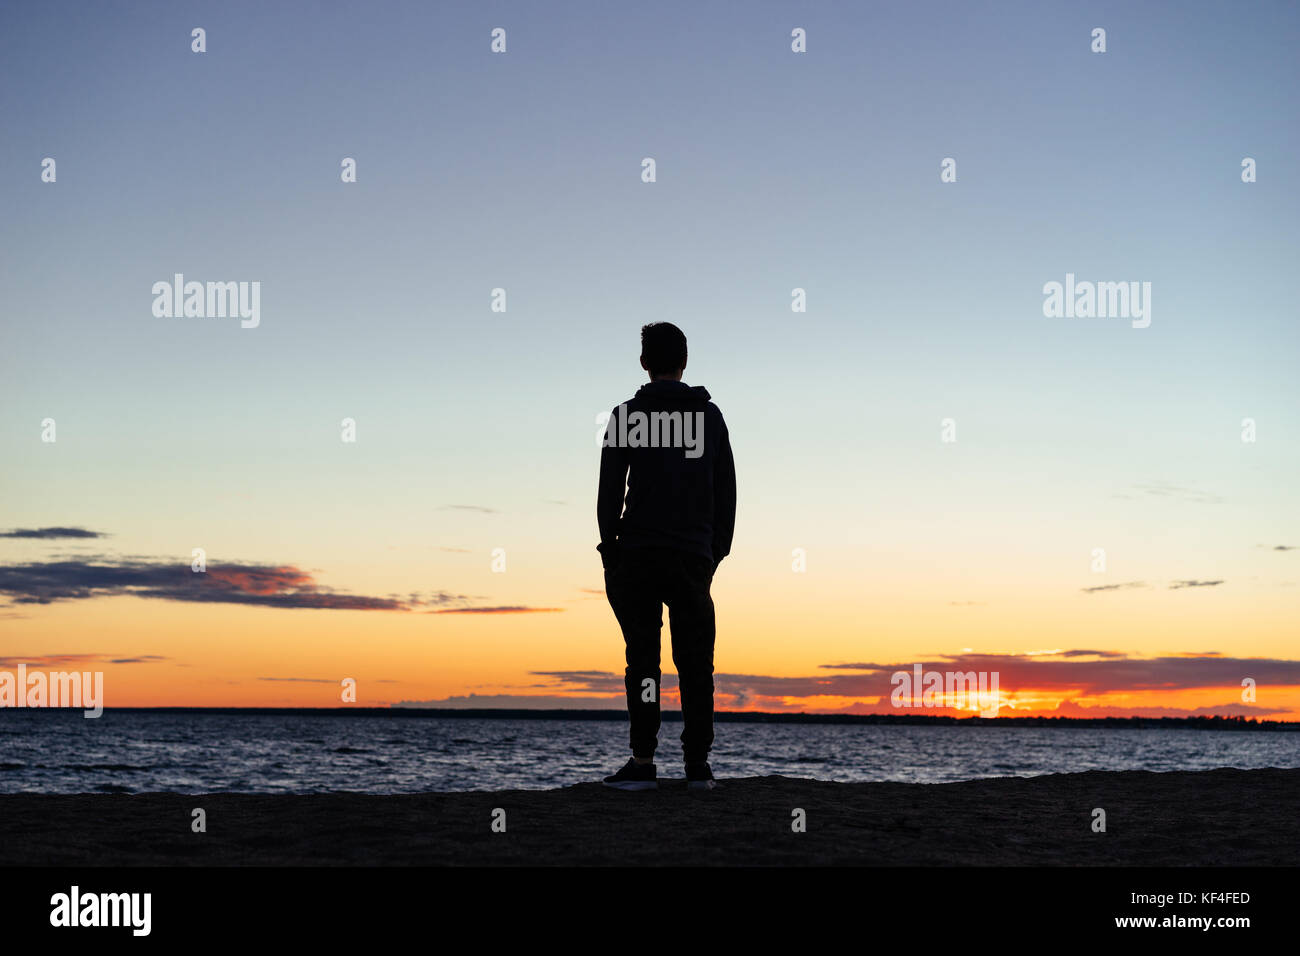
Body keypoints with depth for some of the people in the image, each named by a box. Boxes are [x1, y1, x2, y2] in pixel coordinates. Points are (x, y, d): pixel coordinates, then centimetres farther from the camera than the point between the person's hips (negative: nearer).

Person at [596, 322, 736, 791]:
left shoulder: (626, 415, 0)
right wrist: (718, 550, 14)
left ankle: (643, 762, -2)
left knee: (643, 659, 1)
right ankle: (698, 765, 4)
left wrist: (610, 548, 4)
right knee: (695, 662, 6)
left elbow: (610, 490, -3)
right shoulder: (709, 415, 8)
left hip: (638, 554, -2)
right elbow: (726, 492, 9)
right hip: (694, 555, 2)